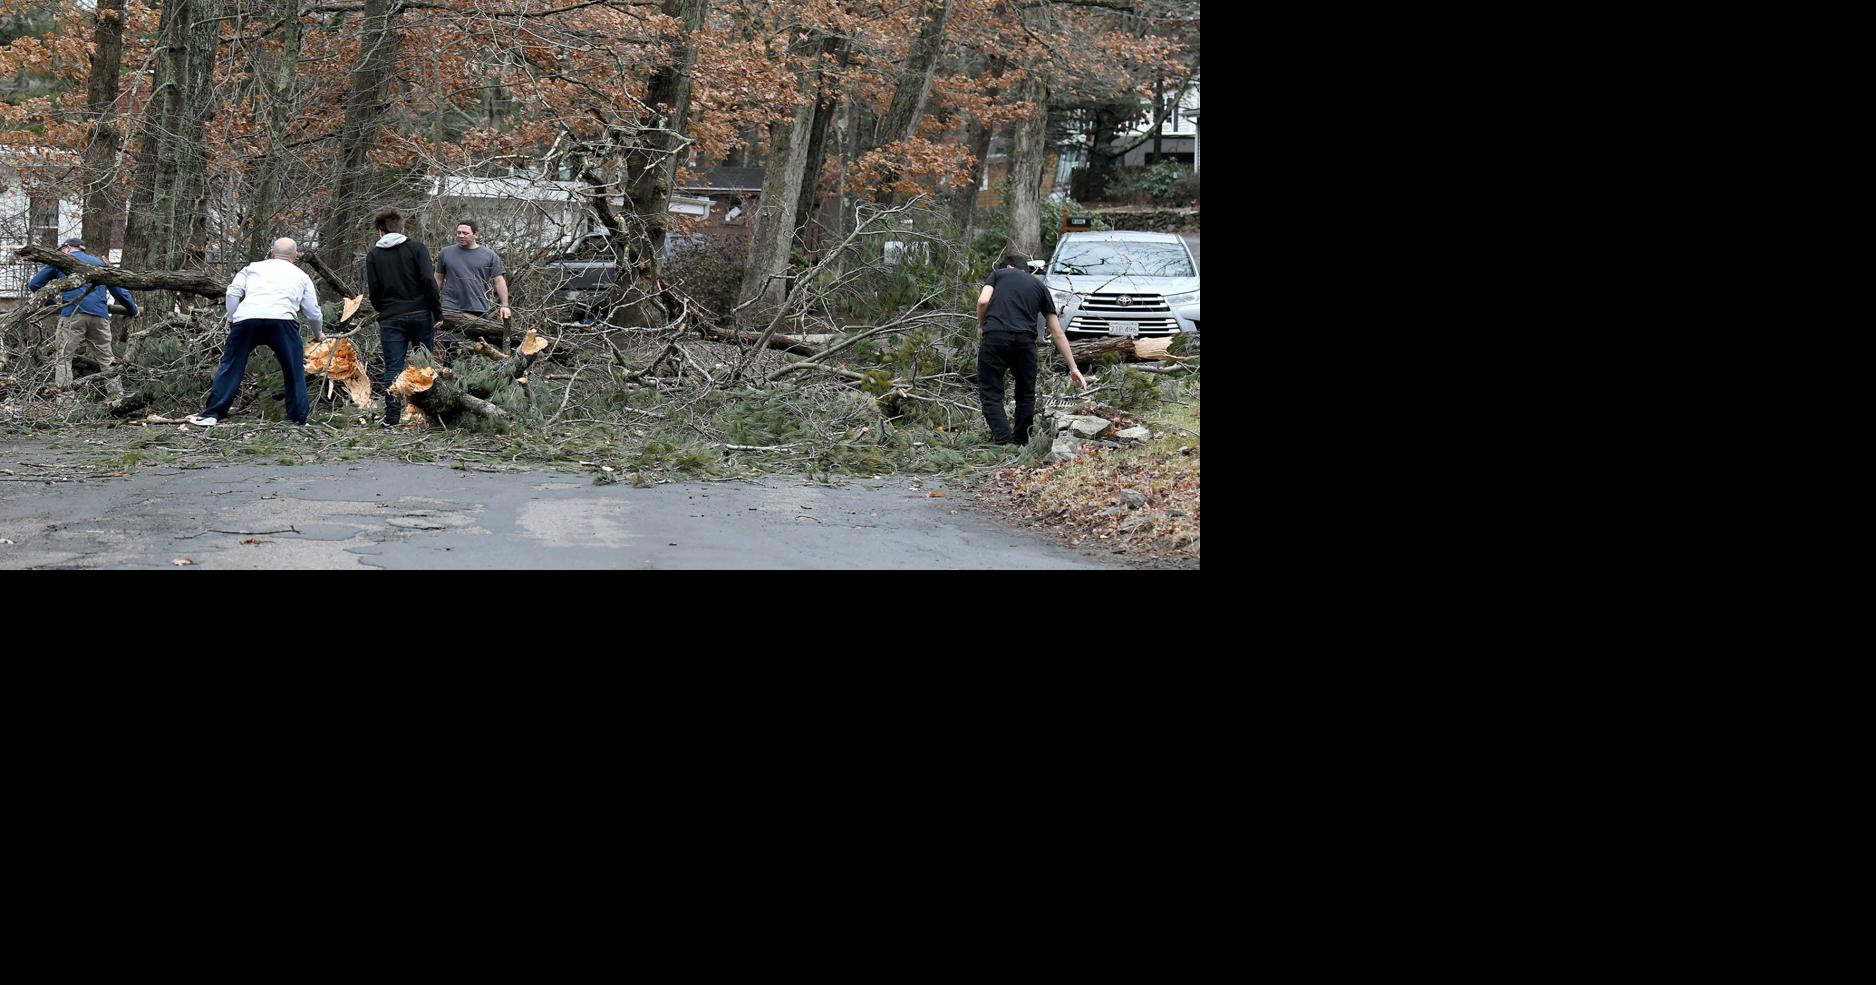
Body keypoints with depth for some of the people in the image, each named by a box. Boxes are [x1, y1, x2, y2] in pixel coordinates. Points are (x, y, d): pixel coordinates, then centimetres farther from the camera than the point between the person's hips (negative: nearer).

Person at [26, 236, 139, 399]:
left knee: (64, 358, -4)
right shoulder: (99, 263, 26)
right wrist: (133, 309, 35)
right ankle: (118, 397, 5)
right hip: (100, 316, 3)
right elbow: (119, 290, 24)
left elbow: (34, 285, 20)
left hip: (72, 314, -3)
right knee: (106, 359, 9)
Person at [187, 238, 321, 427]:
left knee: (230, 367, 9)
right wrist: (319, 333, 48)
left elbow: (233, 292, 12)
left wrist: (232, 319, 21)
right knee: (294, 370, 13)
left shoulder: (253, 267, 28)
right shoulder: (301, 276, 29)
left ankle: (212, 414, 2)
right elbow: (313, 312, 30)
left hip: (246, 318, 1)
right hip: (281, 319, -1)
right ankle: (298, 419, 10)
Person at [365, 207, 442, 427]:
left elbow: (373, 291, 2)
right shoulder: (416, 248, 0)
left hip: (391, 318, 0)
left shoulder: (374, 255, 5)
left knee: (393, 368, 2)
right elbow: (428, 281, -8)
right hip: (420, 315, 0)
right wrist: (437, 312, -4)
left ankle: (392, 417, -5)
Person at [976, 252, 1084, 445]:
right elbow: (1057, 333, 22)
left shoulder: (998, 274, 21)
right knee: (1026, 395, 19)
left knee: (991, 394, 4)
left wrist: (981, 327, 18)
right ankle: (1020, 443, 17)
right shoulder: (1039, 286, 25)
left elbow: (983, 301, 0)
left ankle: (1003, 440, -12)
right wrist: (1073, 367, 23)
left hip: (994, 336, -2)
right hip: (1025, 340, 2)